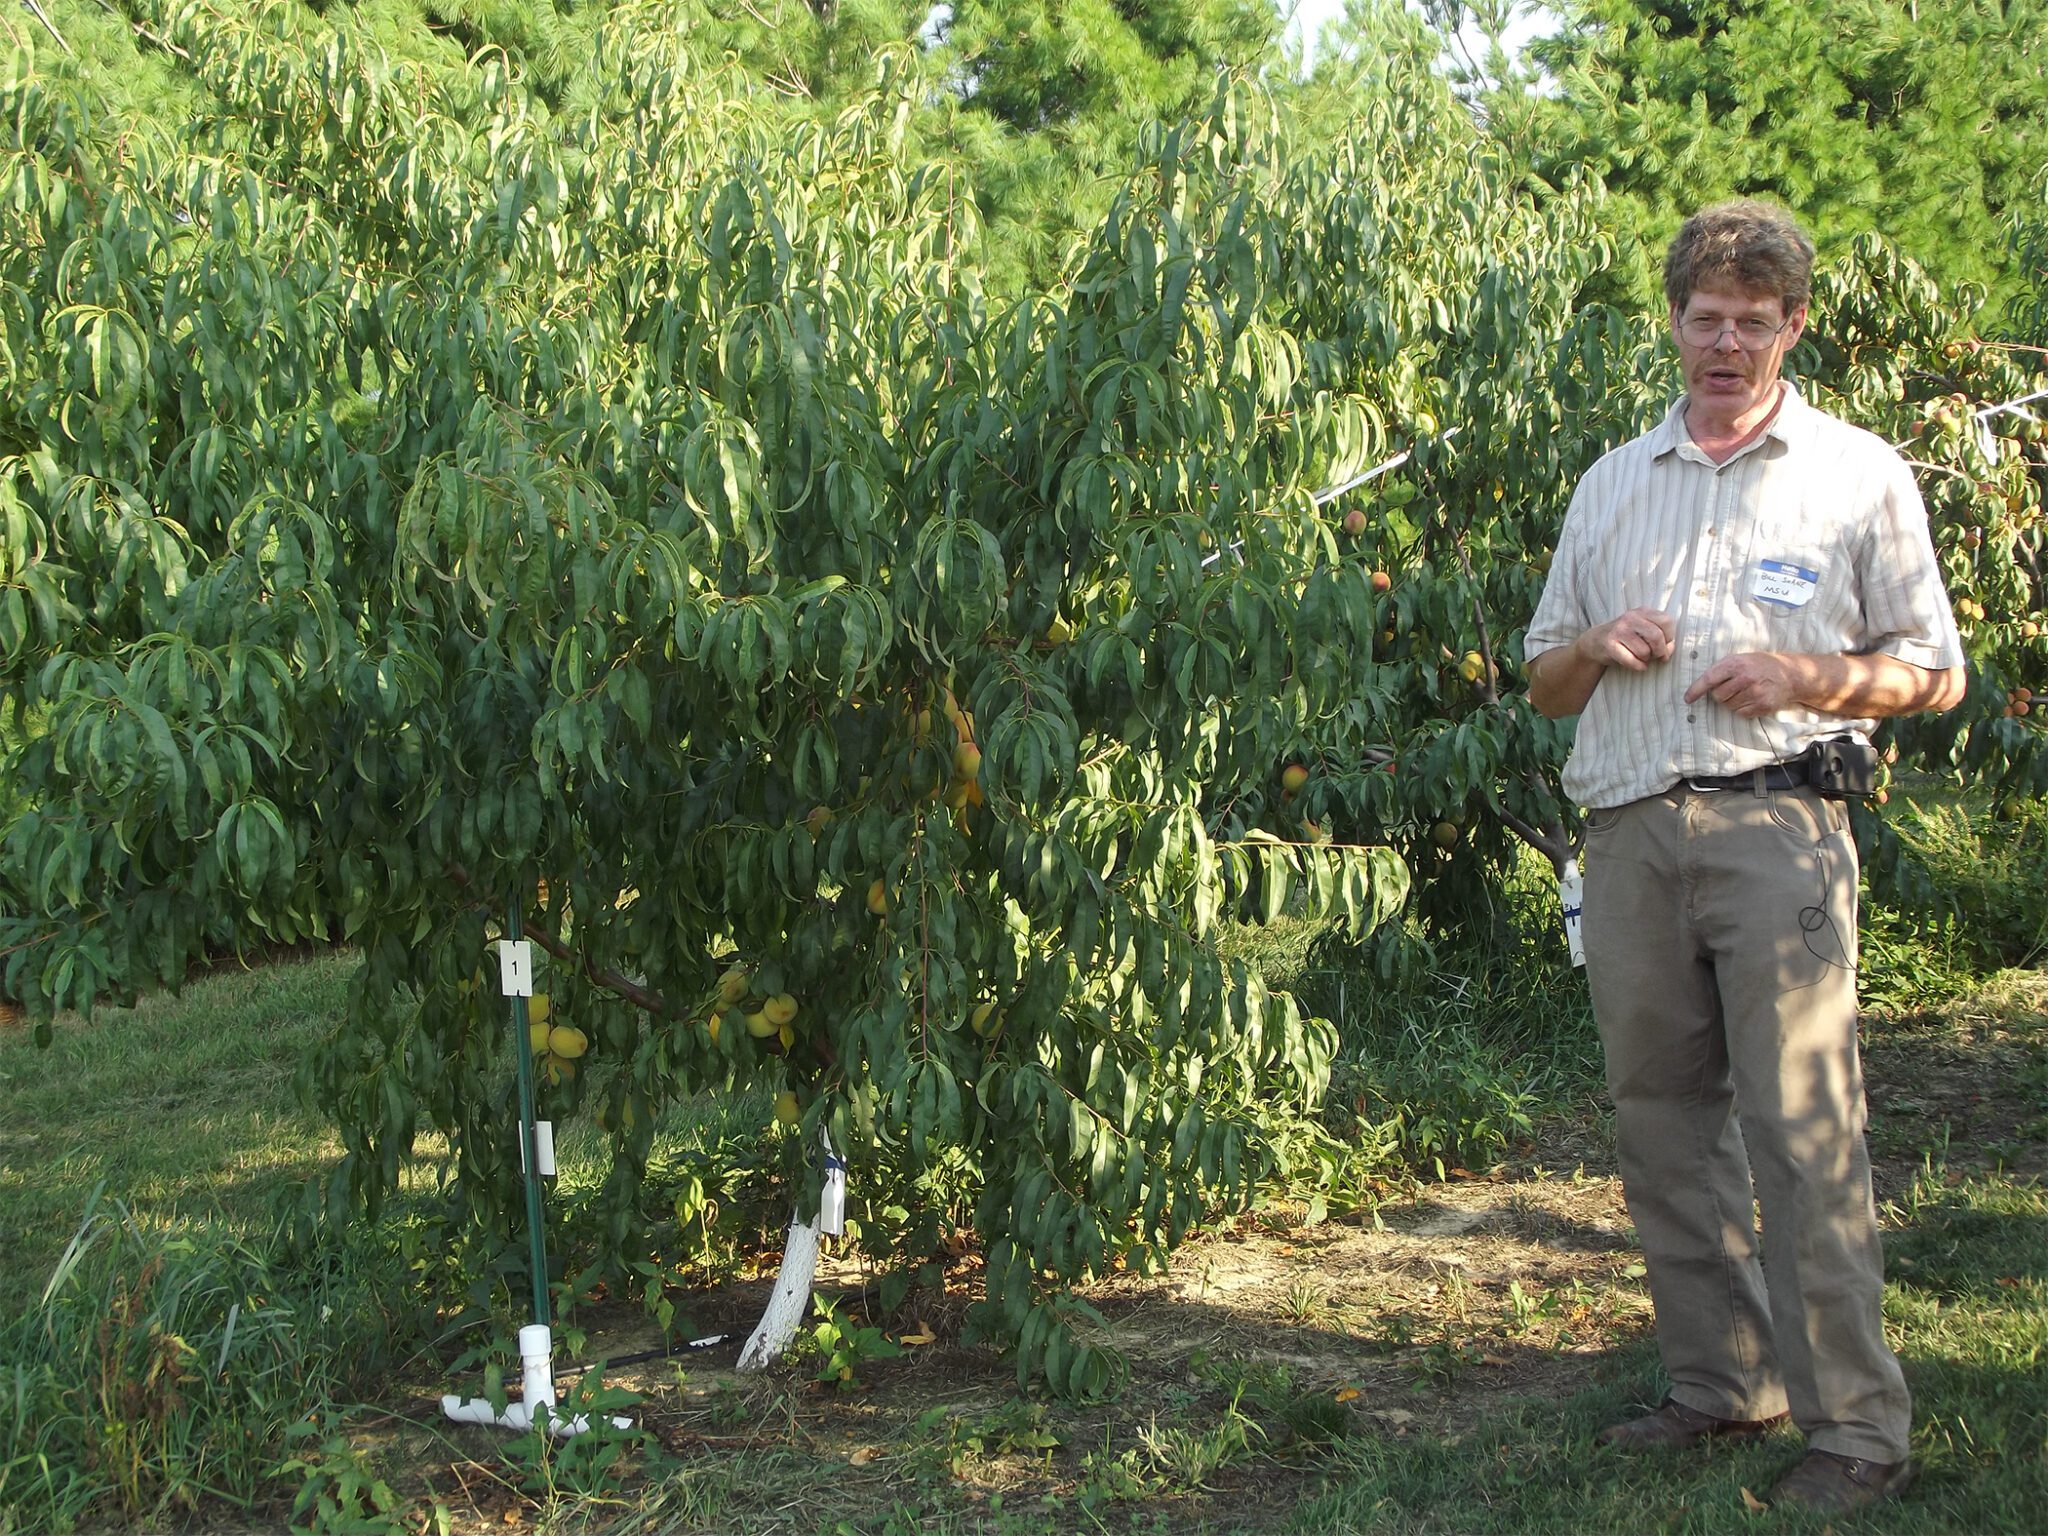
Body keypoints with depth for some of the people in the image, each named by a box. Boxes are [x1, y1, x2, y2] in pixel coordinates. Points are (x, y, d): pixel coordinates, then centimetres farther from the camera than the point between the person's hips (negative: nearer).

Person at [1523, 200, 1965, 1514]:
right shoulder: (1614, 483, 20)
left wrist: (1803, 677, -10)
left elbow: (1936, 674, 8)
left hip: (1775, 826, -5)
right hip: (1628, 836, 5)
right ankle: (1722, 1381, 18)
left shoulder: (1858, 472, 8)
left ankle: (1861, 1425, -5)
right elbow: (1545, 681, 24)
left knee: (1804, 1130, -10)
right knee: (1663, 1122, 7)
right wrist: (1597, 648, 0)